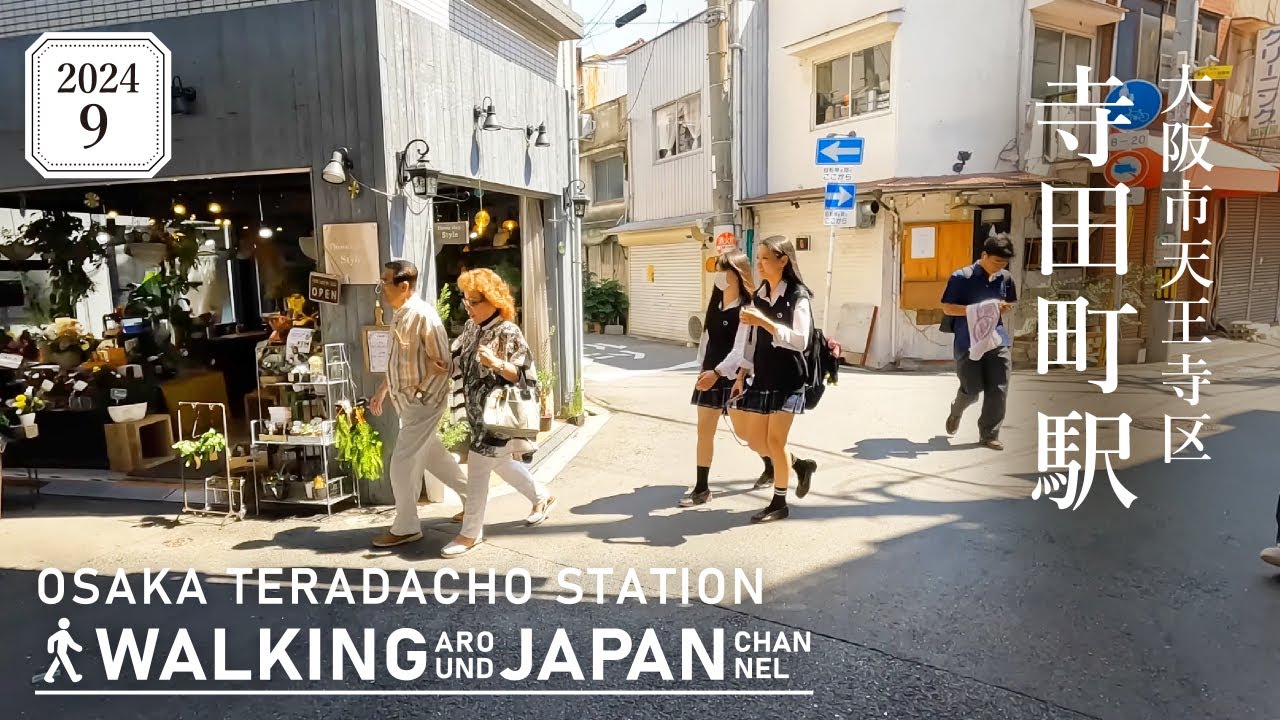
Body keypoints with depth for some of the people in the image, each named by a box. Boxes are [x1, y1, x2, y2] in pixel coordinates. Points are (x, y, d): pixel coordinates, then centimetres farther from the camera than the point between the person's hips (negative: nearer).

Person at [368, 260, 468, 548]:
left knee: (402, 463, -3)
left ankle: (406, 527, 11)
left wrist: (419, 391, -17)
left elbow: (442, 362, -20)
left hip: (423, 401, -9)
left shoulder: (424, 315, -19)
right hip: (408, 401, 9)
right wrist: (382, 391, 18)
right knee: (432, 454, 19)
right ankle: (472, 498, 33)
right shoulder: (400, 316, 8)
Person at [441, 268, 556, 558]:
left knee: (477, 470, -3)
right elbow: (462, 362, 17)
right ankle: (542, 497, 41)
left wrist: (497, 364, -34)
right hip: (479, 413, 9)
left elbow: (527, 377, -20)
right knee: (500, 463, 22)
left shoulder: (508, 333, -19)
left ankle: (471, 533, 12)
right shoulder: (472, 327, 5)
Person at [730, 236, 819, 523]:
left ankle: (779, 503, 13)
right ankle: (800, 465, 32)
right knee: (755, 441, 7)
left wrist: (765, 322, -27)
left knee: (775, 441, -4)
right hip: (761, 378, 7)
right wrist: (742, 375, 9)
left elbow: (800, 340, -20)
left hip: (787, 380, -7)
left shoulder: (797, 296, -10)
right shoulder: (758, 296, 10)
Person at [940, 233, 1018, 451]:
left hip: (998, 339, 4)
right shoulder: (962, 277, -7)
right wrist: (975, 309, -19)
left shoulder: (1005, 278, 7)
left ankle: (990, 434, 10)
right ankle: (956, 411, 33)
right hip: (968, 341, -4)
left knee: (998, 390, -3)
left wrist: (1003, 307, -4)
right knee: (972, 390, -1)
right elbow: (947, 308, -6)